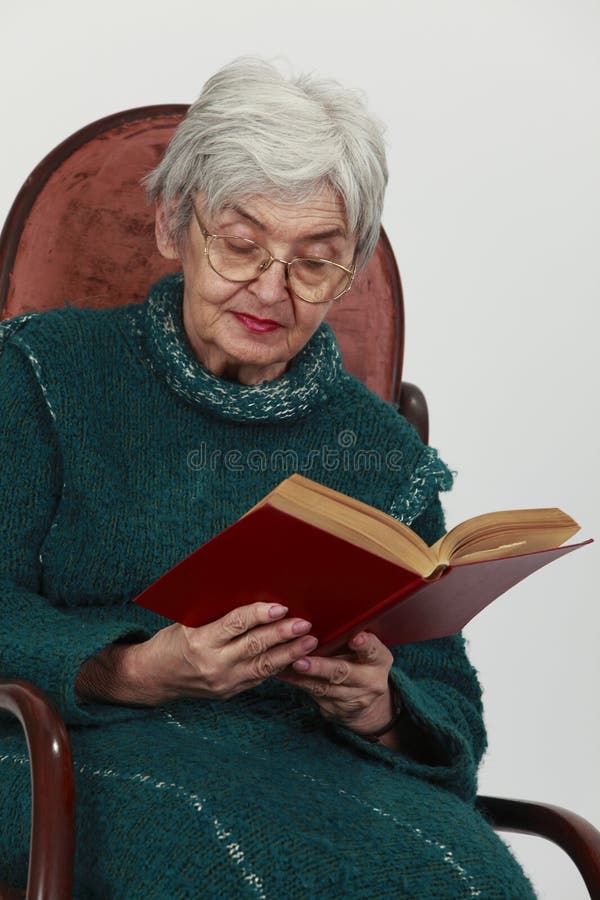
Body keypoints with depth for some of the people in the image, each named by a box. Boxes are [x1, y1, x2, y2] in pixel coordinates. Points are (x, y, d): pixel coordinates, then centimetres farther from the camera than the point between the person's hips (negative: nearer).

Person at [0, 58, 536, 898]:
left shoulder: (383, 447, 15)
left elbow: (452, 713, 13)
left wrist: (376, 708, -11)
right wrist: (141, 674, -20)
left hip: (320, 762, 4)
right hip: (97, 748, -3)